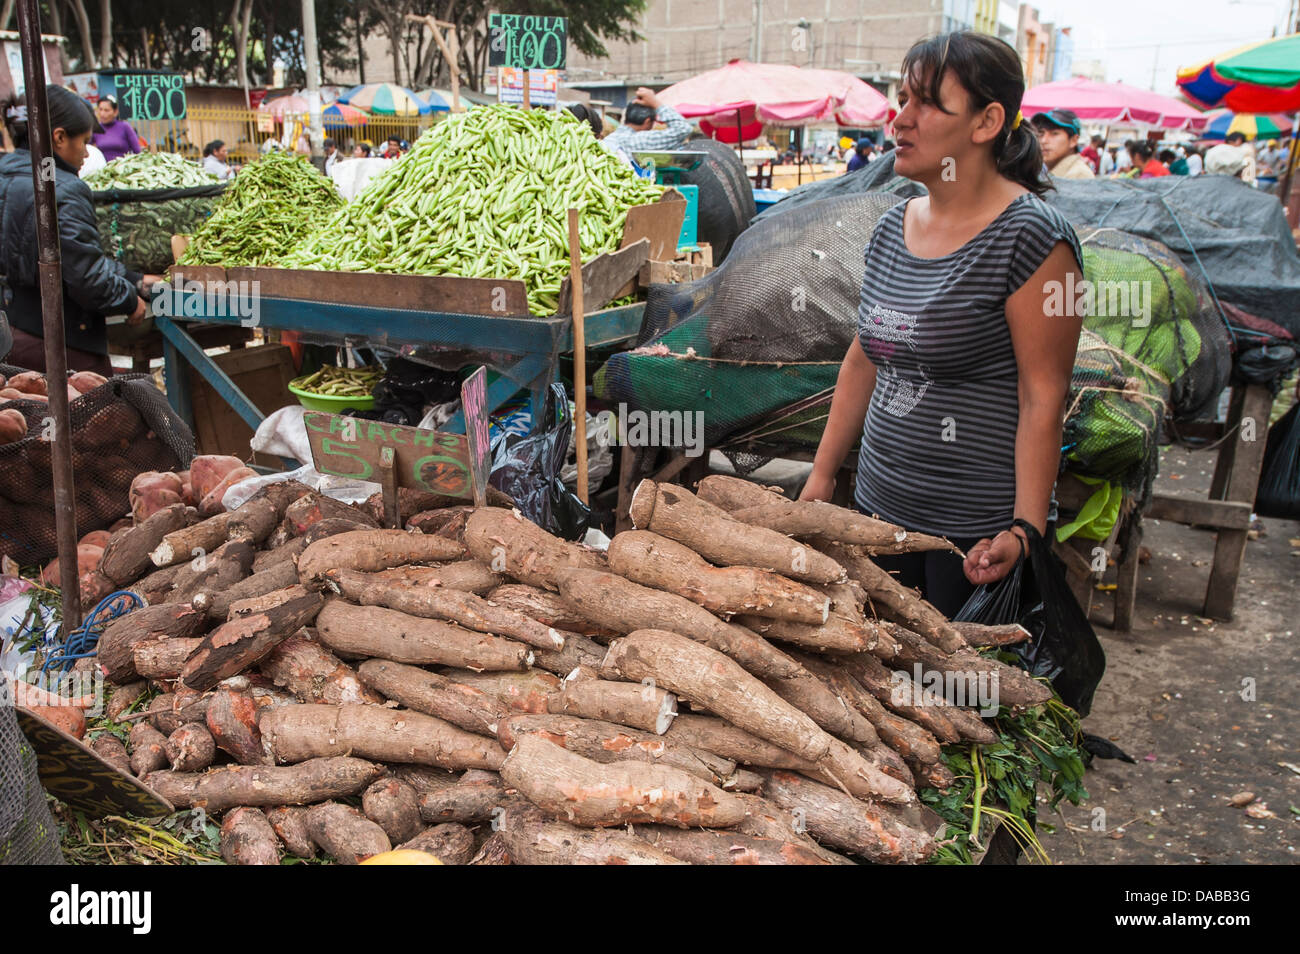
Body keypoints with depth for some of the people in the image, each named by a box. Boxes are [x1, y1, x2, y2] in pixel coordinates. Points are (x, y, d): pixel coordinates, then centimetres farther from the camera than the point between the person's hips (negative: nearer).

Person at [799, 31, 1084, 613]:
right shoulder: (891, 228, 7)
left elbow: (1044, 397, -15)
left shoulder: (1030, 236, -14)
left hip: (977, 533, -6)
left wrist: (1025, 529, -21)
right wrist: (822, 476, 14)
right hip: (879, 508, 6)